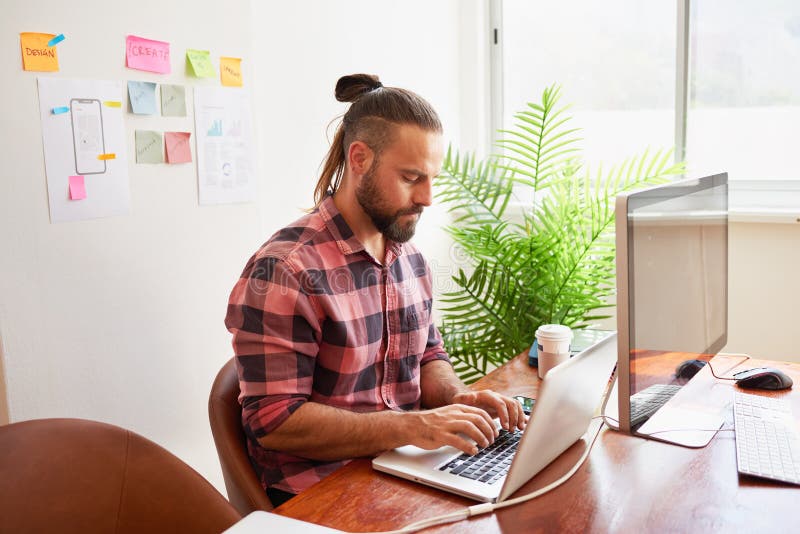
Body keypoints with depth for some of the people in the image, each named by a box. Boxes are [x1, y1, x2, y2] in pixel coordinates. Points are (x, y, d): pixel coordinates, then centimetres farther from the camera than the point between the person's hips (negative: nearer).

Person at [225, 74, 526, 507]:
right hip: (318, 495, -7)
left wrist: (458, 398, -5)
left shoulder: (409, 256, 8)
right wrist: (410, 427, -26)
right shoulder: (284, 270, -18)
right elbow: (274, 423, -19)